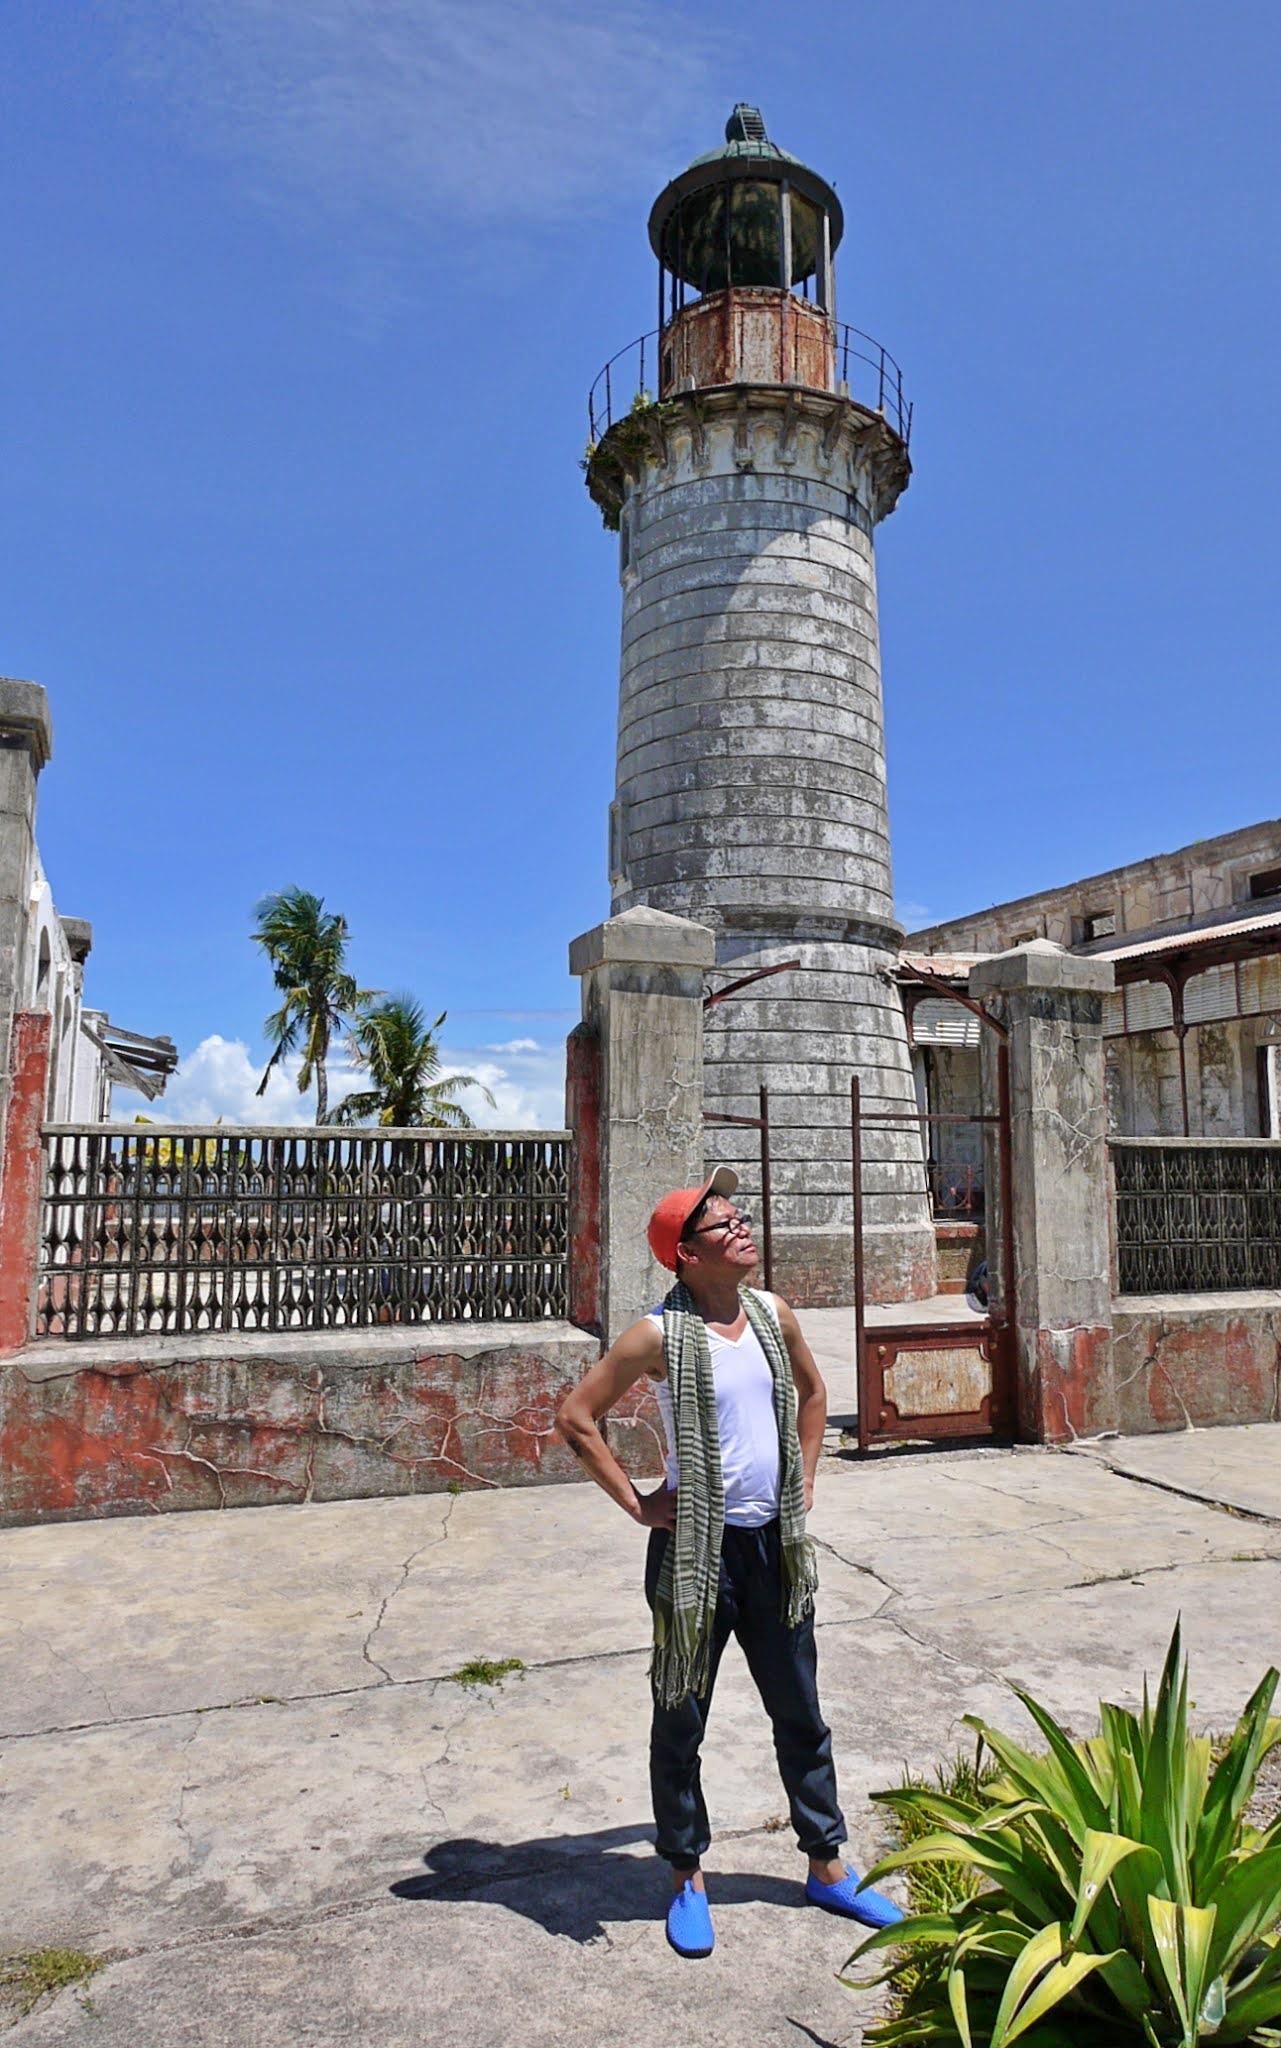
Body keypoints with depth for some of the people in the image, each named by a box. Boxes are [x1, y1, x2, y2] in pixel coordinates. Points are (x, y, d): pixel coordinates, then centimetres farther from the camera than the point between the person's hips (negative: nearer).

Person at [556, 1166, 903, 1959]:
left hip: (775, 1544, 5)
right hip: (697, 1548, -5)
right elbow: (577, 1417, -14)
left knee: (801, 1715, 18)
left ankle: (828, 1866, 36)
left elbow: (812, 1393, 17)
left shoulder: (774, 1314, -1)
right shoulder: (662, 1335, -17)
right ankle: (688, 1878, 32)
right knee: (681, 1719, 12)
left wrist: (805, 1484, 10)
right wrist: (637, 1503, -12)